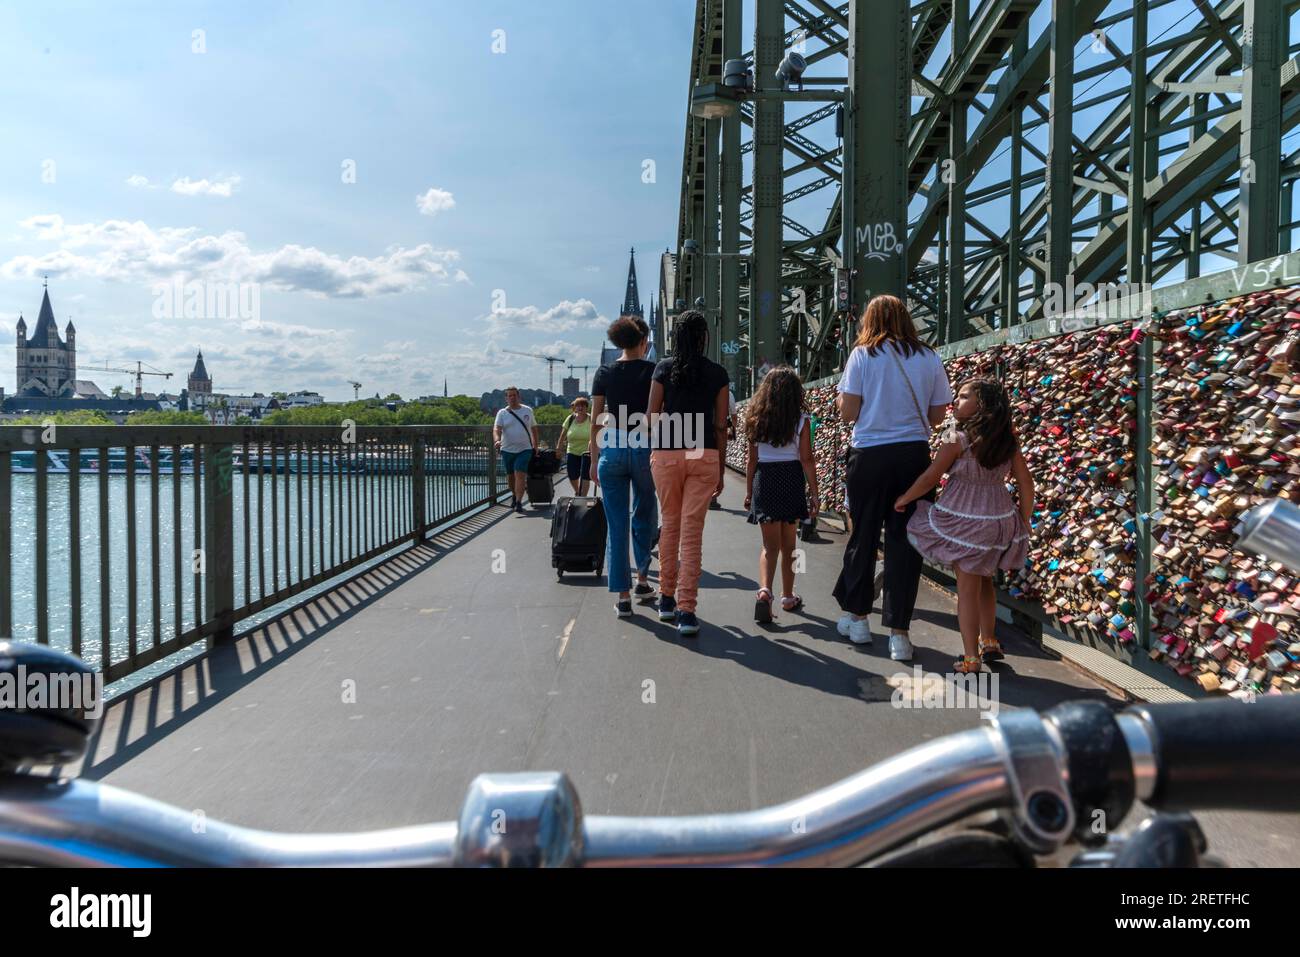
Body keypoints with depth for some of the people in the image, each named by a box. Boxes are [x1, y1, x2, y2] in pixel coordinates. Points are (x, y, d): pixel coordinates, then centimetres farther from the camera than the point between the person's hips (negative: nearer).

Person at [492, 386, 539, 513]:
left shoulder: (528, 411, 6)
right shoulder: (502, 413, 0)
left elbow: (533, 428, 15)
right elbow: (496, 429, -13)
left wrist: (535, 446, 12)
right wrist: (497, 440, -34)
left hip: (524, 449, -1)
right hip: (507, 450, 1)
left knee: (520, 474, -15)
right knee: (510, 476, 12)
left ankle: (518, 502, -16)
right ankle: (514, 495, 38)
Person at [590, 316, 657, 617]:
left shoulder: (604, 373, 4)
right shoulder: (653, 371, -2)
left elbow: (596, 423, 3)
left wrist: (594, 462, 10)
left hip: (611, 450, 1)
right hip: (644, 449, -1)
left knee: (616, 524, 5)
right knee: (644, 516, 20)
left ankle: (622, 597, 5)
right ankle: (642, 578, 28)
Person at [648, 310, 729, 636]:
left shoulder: (664, 368, 3)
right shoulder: (717, 374, 3)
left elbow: (652, 417, 1)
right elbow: (720, 425, 3)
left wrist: (653, 452, 14)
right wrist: (721, 469, 10)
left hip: (667, 453, 1)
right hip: (705, 455, -1)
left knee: (670, 526, 16)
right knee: (692, 532, -1)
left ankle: (667, 599, 25)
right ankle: (686, 611, -4)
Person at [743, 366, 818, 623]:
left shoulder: (757, 419, 3)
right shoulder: (801, 420, -3)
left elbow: (752, 460, 5)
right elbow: (806, 460, -5)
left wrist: (749, 491, 12)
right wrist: (814, 492, 1)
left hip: (764, 480, 1)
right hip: (792, 479, -1)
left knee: (770, 545, 3)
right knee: (788, 544, 12)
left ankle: (764, 590, -20)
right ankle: (787, 597, 22)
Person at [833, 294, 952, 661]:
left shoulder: (863, 355, -2)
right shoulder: (928, 357, 6)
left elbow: (848, 412, -4)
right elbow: (937, 415, 10)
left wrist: (841, 398, 16)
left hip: (870, 455, -2)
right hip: (914, 455, 2)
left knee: (863, 536, 12)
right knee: (904, 541, 5)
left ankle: (857, 617, 25)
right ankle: (898, 633, 6)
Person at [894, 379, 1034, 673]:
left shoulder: (957, 439, -15)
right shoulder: (1008, 441, 0)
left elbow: (929, 478, -11)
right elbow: (1025, 483, 2)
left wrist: (903, 499, 4)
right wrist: (1024, 523, 11)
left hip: (964, 522, -5)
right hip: (1000, 521, 5)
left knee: (967, 588, 3)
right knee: (984, 582, 24)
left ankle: (970, 658, 8)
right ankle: (988, 642, 34)